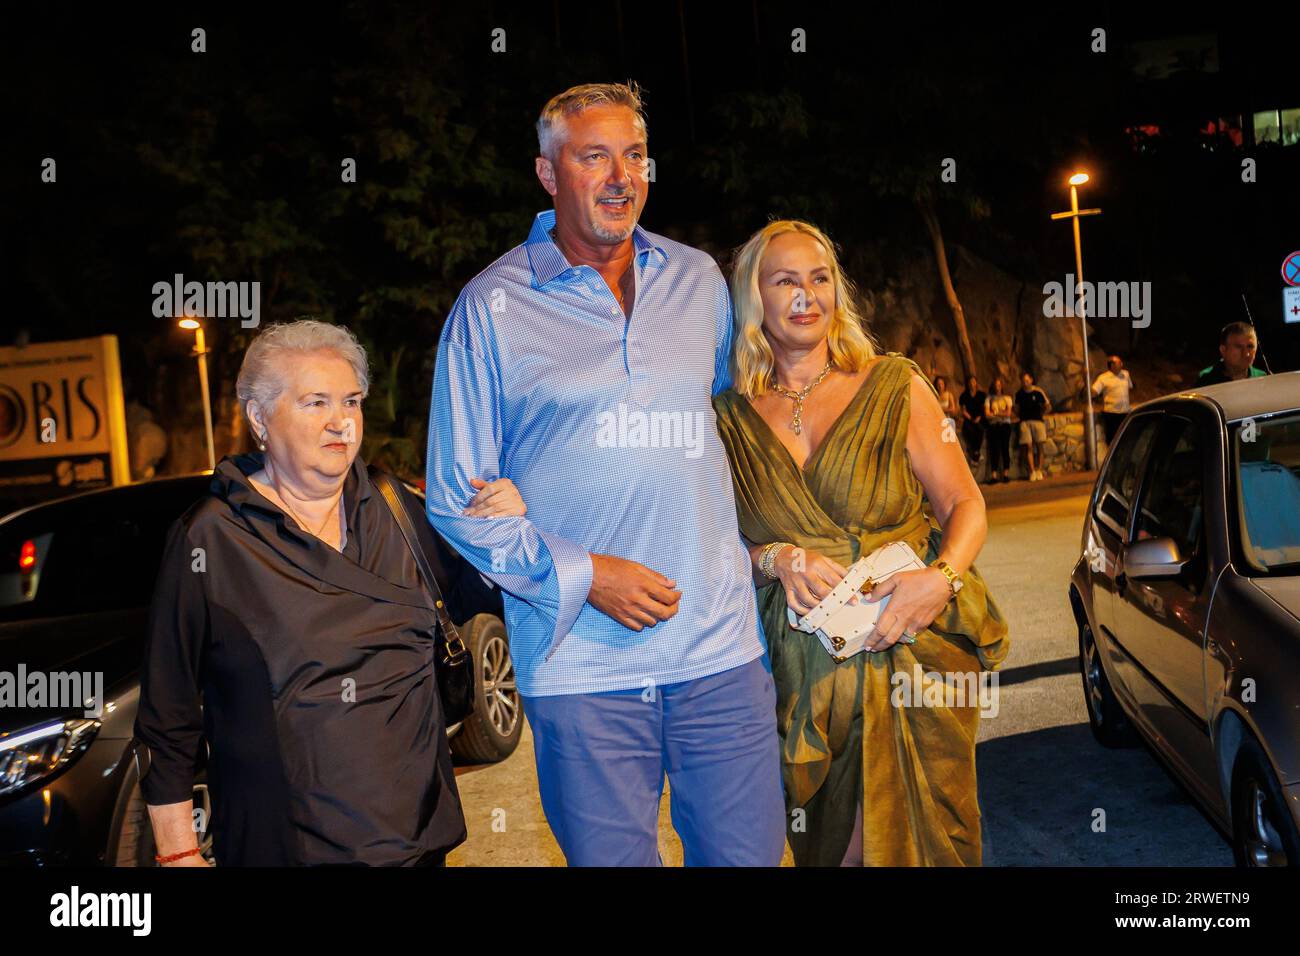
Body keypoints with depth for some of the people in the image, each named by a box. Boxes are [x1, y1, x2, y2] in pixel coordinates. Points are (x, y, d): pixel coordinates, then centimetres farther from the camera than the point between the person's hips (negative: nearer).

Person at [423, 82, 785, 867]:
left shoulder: (699, 280, 10)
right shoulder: (491, 307, -1)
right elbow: (459, 501, -1)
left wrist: (767, 541, 15)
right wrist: (580, 576, -10)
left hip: (721, 652, 3)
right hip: (582, 665, -3)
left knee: (750, 853, 10)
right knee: (609, 856, 7)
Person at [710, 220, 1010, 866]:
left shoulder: (893, 386, 1)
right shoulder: (730, 417, 5)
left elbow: (965, 504, 1)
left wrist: (941, 577, -18)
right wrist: (779, 559, -12)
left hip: (915, 656, -1)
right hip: (805, 670, 1)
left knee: (925, 840, 4)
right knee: (828, 844, 9)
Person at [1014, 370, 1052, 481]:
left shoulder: (1038, 392, 0)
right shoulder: (1019, 394, 8)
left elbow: (1048, 407, 9)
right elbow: (1017, 408, 22)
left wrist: (1040, 414, 5)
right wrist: (1019, 417, 10)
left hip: (1037, 421, -1)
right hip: (1024, 422, 1)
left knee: (1039, 446, -1)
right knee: (1028, 447, -6)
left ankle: (1039, 471, 1)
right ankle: (1032, 472, -9)